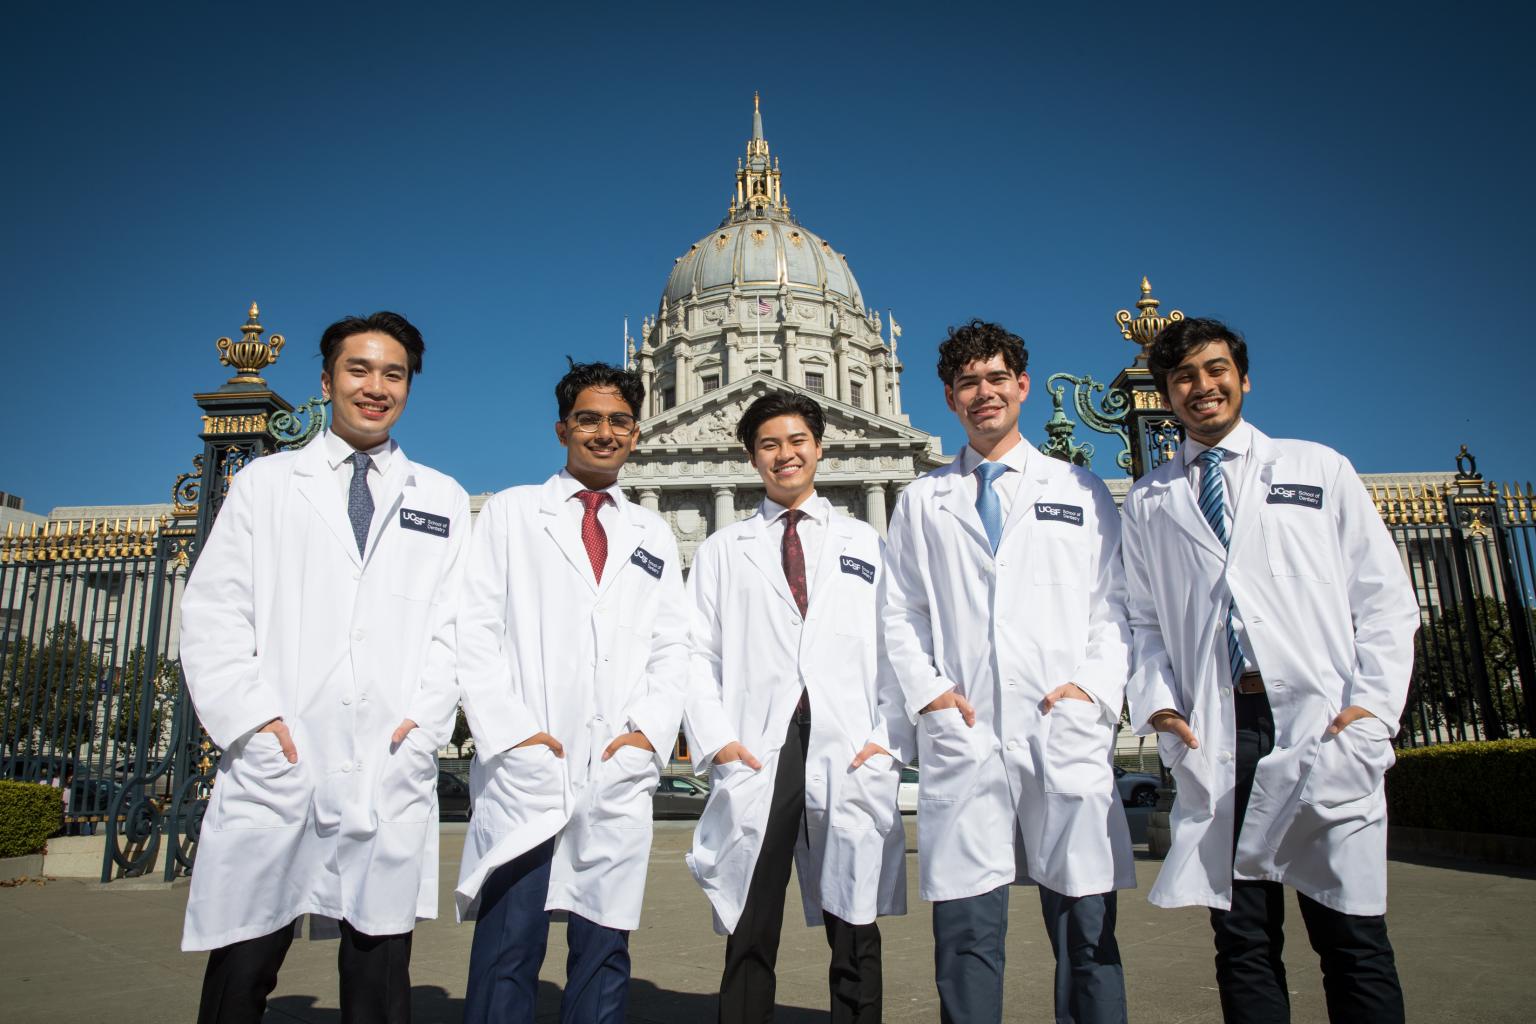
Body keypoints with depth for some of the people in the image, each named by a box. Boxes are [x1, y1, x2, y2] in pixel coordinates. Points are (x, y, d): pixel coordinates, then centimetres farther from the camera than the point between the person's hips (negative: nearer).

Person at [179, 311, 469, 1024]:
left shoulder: (443, 501, 15)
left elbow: (456, 624, 8)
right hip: (274, 764, 0)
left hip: (392, 772, 1)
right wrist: (253, 716, -7)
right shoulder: (264, 484, 13)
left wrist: (423, 718, -6)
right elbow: (213, 614, 6)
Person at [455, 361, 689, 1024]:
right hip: (526, 766, -2)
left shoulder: (653, 535, 18)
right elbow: (476, 630, 1)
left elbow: (673, 647, 13)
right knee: (508, 944, -3)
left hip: (621, 771, 3)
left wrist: (649, 731, -3)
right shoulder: (511, 512, 10)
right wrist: (511, 732, -9)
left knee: (605, 945, 8)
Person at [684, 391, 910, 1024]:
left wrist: (890, 739, -3)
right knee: (749, 935, 2)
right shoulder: (721, 551, 15)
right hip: (755, 756, 0)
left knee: (855, 934, 7)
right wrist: (716, 739, -6)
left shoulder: (867, 545, 16)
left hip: (852, 756, 1)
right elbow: (697, 652, 8)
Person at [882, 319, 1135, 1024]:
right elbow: (898, 613, 12)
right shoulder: (922, 502, 16)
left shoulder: (1082, 492, 16)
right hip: (961, 735, 0)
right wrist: (927, 690, -3)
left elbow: (1115, 603, 10)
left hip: (1066, 733, 0)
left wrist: (1092, 686, -5)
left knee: (1086, 933, 3)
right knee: (966, 932, 1)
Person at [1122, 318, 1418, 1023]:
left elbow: (1385, 599, 7)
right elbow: (1145, 620, 11)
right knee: (1243, 944, 7)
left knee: (1354, 941, 1)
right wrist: (1158, 703, -6)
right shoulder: (1148, 502, 14)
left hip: (1325, 728, -1)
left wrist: (1372, 706, -6)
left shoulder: (1319, 469, 12)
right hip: (1215, 740, 1)